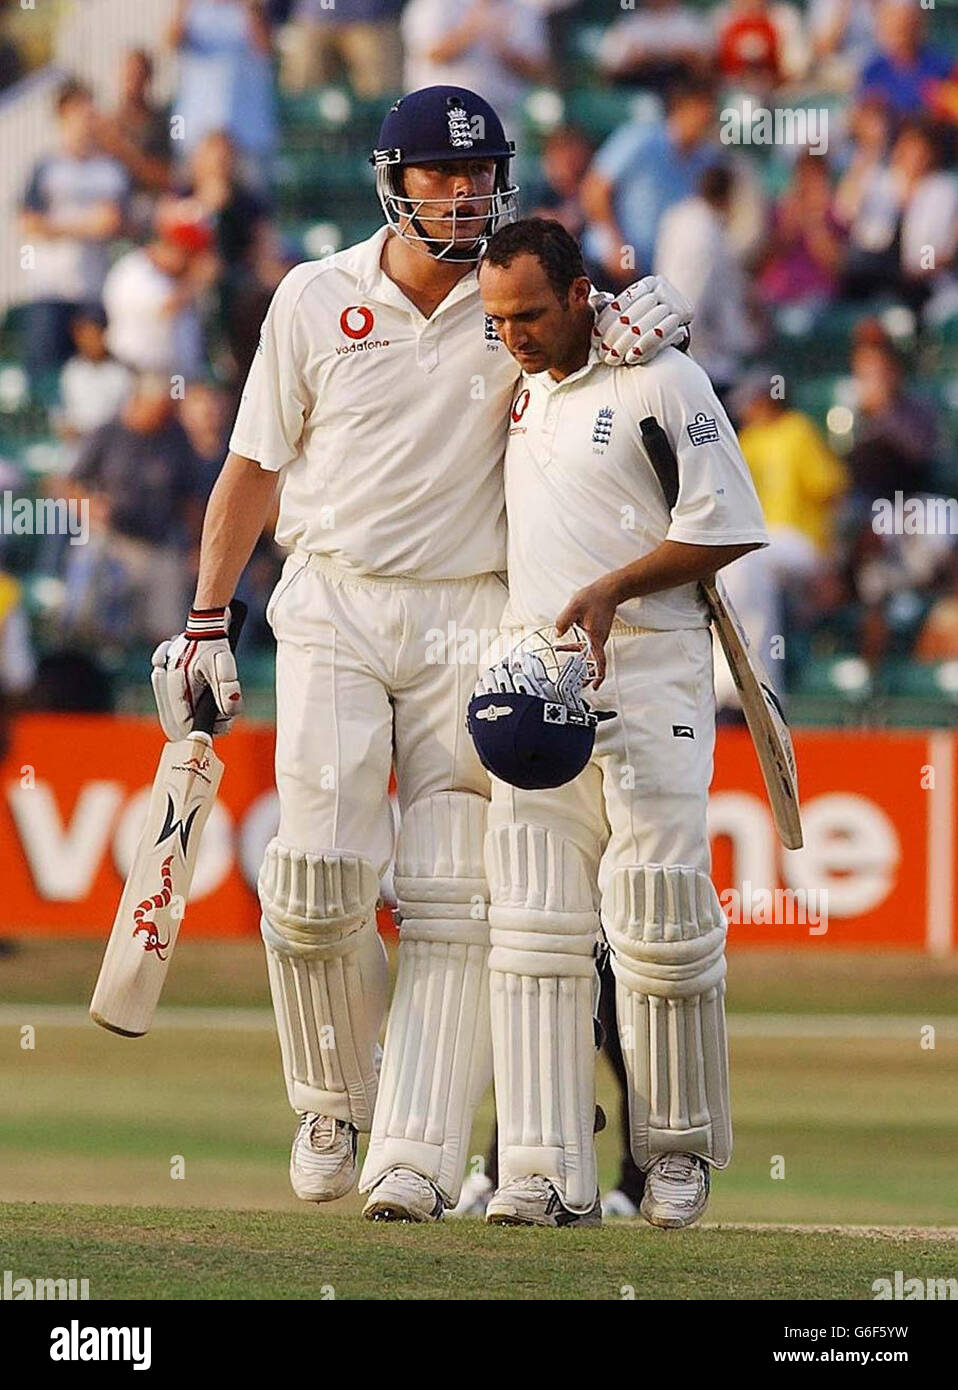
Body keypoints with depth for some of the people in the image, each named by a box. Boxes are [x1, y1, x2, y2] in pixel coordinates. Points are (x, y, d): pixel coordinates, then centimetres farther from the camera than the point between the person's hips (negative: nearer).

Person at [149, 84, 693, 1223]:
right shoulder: (315, 299, 4)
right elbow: (254, 467, 10)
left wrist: (639, 321, -22)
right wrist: (204, 626, 8)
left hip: (470, 619, 0)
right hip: (333, 607, 0)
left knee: (450, 895, -7)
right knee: (320, 868, -13)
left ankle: (417, 1155, -8)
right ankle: (332, 1103, 11)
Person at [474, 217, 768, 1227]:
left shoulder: (663, 383, -4)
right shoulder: (523, 393, 16)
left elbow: (730, 529, -7)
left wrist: (612, 590, -15)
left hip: (646, 663, -6)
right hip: (533, 668, 6)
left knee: (657, 910, -6)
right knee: (533, 918, -4)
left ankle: (677, 1152, 10)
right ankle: (548, 1172, -8)